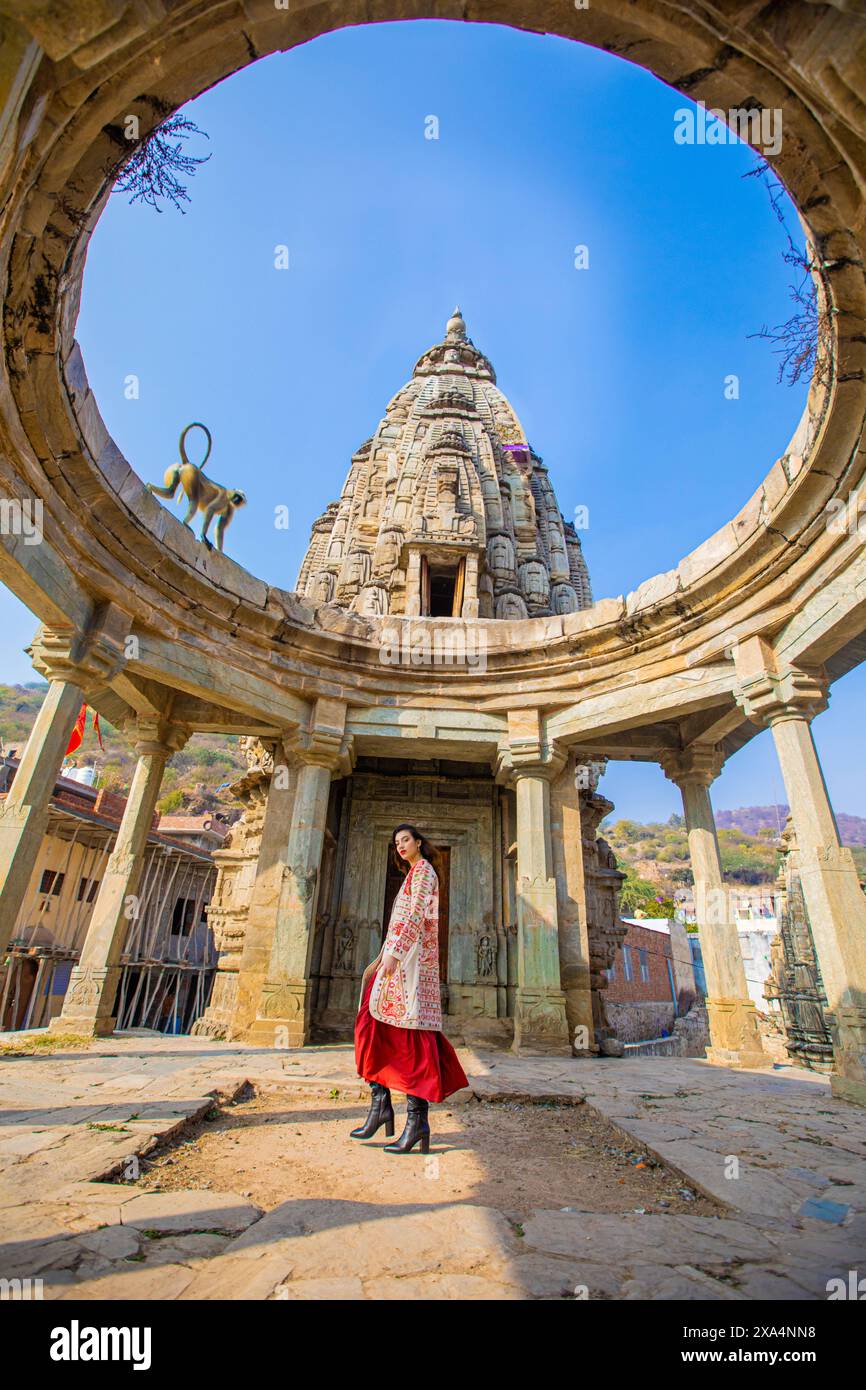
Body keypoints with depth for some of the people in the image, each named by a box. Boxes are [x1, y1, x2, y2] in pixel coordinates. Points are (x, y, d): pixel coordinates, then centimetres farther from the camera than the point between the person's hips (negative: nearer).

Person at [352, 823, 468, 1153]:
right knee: (377, 1024, 4)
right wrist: (381, 959, 24)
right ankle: (381, 1104, 7)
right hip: (399, 959, 9)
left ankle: (417, 1118, -7)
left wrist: (393, 953, -25)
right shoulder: (413, 874, 24)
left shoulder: (423, 870, -4)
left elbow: (415, 915, -17)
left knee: (410, 1033, -10)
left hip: (412, 959, -9)